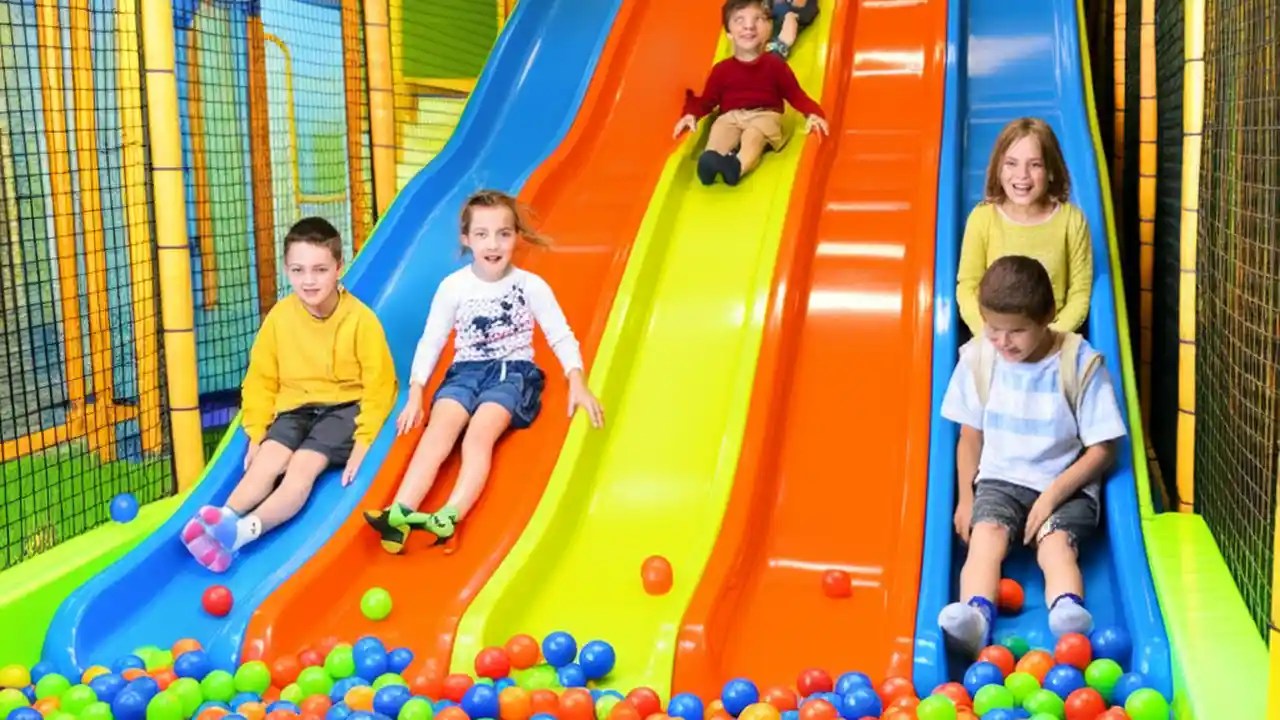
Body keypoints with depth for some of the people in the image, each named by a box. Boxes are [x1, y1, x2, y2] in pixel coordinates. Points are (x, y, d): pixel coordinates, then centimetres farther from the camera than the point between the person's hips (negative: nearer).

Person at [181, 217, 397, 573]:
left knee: (303, 465, -27)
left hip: (343, 407, -4)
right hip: (294, 409, 4)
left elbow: (379, 385, -10)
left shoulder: (361, 319, -12)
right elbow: (261, 379, 6)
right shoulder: (279, 317, -2)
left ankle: (245, 530, -47)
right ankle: (223, 519, -41)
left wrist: (364, 440, -17)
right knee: (266, 461, -23)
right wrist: (256, 433, -3)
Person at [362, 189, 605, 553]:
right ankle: (399, 515, -44)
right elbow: (431, 341, 5)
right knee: (439, 431, -27)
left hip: (513, 372, -2)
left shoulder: (531, 285, -3)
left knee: (479, 434, -30)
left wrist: (577, 384, -14)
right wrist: (415, 394, -3)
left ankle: (449, 518, -48)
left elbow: (562, 337, 1)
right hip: (465, 371, 2)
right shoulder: (453, 286, 1)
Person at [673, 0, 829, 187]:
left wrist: (813, 113, -12)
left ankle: (737, 166, -65)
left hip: (764, 115, -1)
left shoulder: (775, 65, 10)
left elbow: (795, 94, 8)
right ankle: (711, 161, -64)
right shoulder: (722, 69, 12)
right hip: (731, 116, 2)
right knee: (719, 131, -34)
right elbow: (707, 100, 15)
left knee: (753, 135, -37)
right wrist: (691, 114, -8)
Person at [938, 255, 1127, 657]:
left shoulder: (1081, 363, -8)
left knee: (1056, 541, -32)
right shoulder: (977, 357, 0)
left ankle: (1068, 611, -59)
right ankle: (976, 614, -55)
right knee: (986, 535, -30)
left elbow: (1103, 448, -6)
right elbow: (970, 435, 11)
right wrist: (966, 498, 2)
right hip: (1000, 480, 2)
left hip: (1068, 486, -1)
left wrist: (1053, 493, -16)